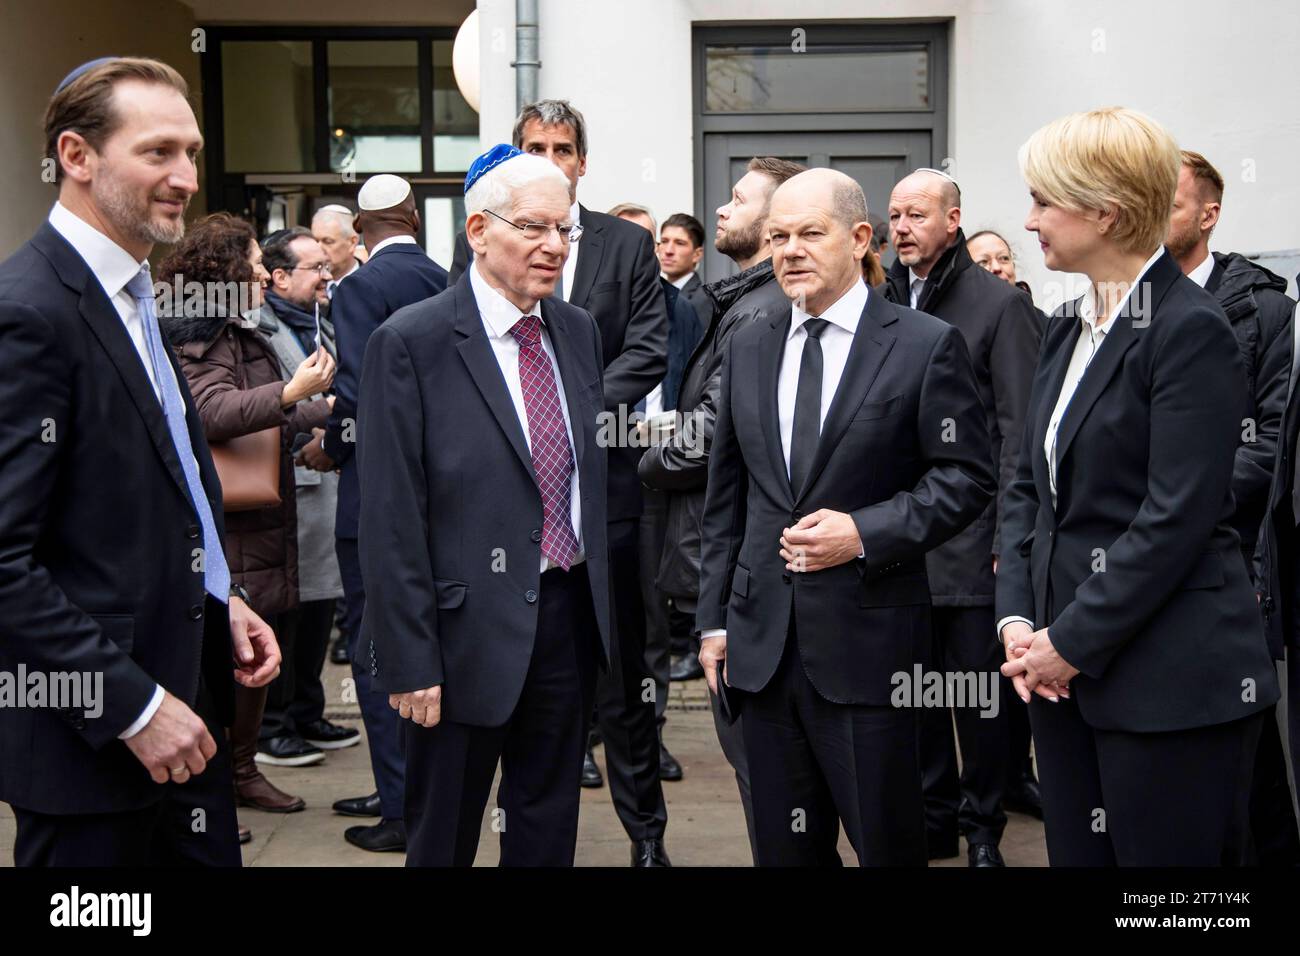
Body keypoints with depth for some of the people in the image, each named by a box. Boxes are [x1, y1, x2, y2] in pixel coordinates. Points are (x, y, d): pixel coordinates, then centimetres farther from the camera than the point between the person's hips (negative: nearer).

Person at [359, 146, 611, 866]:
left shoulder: (577, 331, 8)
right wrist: (411, 661, -14)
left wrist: (602, 603, 11)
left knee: (549, 830, 18)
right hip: (469, 631, -5)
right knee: (442, 836, 12)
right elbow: (391, 522, -13)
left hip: (569, 618, 6)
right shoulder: (411, 343, -11)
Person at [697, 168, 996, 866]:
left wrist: (865, 533, -18)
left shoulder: (927, 345, -5)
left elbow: (966, 477, -6)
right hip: (762, 640, 5)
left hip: (868, 637, -4)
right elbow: (725, 494, 13)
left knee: (887, 841, 7)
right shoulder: (747, 348, 10)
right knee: (785, 844, 15)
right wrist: (714, 618, 9)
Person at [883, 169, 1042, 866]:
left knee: (979, 693, 5)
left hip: (971, 539, -4)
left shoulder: (999, 304, -4)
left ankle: (983, 827, 21)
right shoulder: (881, 306, 9)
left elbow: (1019, 431, -7)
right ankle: (932, 816, 27)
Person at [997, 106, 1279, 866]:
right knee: (1077, 853, 14)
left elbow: (1175, 518, -18)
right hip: (1065, 665, 8)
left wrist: (1072, 643, -15)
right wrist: (1018, 616, 1)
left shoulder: (1190, 329, -13)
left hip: (1172, 681, -8)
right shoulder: (1070, 327, 12)